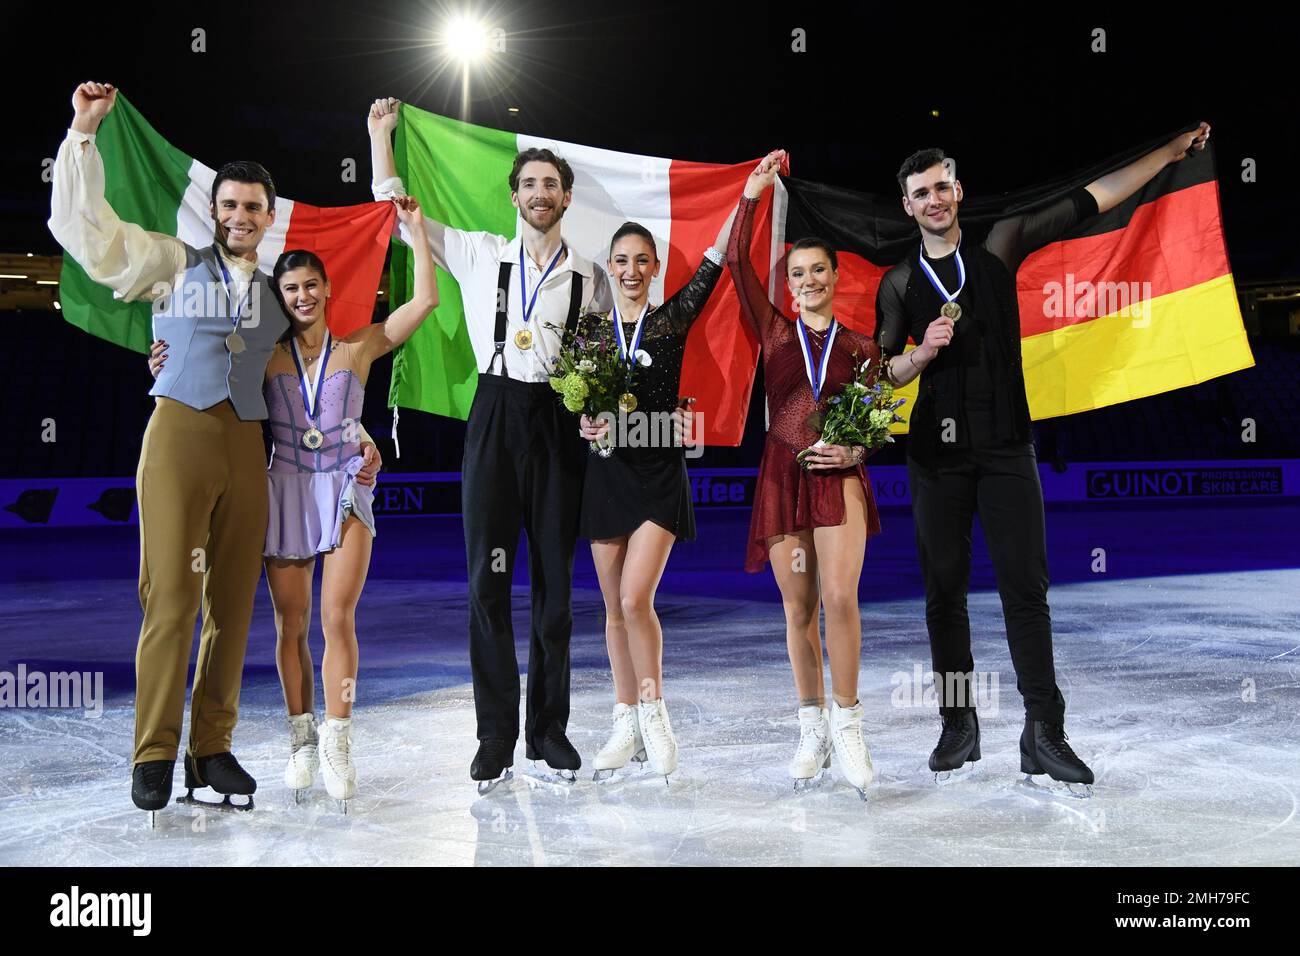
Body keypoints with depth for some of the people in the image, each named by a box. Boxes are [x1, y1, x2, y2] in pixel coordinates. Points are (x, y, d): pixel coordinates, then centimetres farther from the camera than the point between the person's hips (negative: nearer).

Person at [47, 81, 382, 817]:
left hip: (247, 446, 3)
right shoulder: (173, 266, 10)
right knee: (171, 596, -8)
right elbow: (85, 227, 4)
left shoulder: (280, 295, 18)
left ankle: (212, 750, 12)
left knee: (233, 603, 4)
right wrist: (85, 134, 1)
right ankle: (155, 756, 0)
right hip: (181, 432, -3)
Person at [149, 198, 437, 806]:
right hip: (286, 492, 1)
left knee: (337, 616, -12)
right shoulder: (266, 355, 6)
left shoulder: (359, 346, 5)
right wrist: (171, 370, -3)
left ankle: (336, 744, -7)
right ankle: (302, 740, 15)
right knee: (291, 624, 3)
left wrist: (415, 231, 1)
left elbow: (425, 301, 0)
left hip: (345, 490, -1)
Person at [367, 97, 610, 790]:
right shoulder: (479, 256, 9)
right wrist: (380, 135, 12)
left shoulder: (590, 278, 10)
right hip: (495, 416, 0)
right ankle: (495, 740, 3)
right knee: (487, 579, -4)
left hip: (559, 425, 1)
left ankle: (548, 734, 14)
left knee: (555, 582, 4)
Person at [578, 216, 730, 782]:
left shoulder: (673, 318, 3)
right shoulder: (590, 326, 8)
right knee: (615, 607, 6)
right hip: (606, 471, 3)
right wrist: (586, 424, -11)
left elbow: (716, 259, -3)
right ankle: (627, 723, 17)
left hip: (660, 472, -2)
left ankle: (653, 711, 6)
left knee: (635, 599, -13)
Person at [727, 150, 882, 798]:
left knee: (840, 598, -16)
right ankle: (812, 730, 14)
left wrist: (856, 452, -8)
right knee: (798, 606, 4)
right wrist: (752, 194, -3)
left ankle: (847, 723, -2)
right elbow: (736, 263, -1)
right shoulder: (775, 331, 8)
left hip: (839, 478, -1)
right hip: (782, 476, 1)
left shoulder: (860, 347, 8)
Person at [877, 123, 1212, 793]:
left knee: (1026, 587, -4)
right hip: (937, 454, 1)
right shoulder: (899, 284, 7)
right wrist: (924, 352, -11)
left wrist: (1173, 152, 8)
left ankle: (1043, 735, 0)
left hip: (1006, 448, -1)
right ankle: (958, 726, 15)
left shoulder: (999, 245, 6)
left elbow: (1091, 200, 8)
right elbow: (885, 375, 9)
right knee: (944, 590, 4)